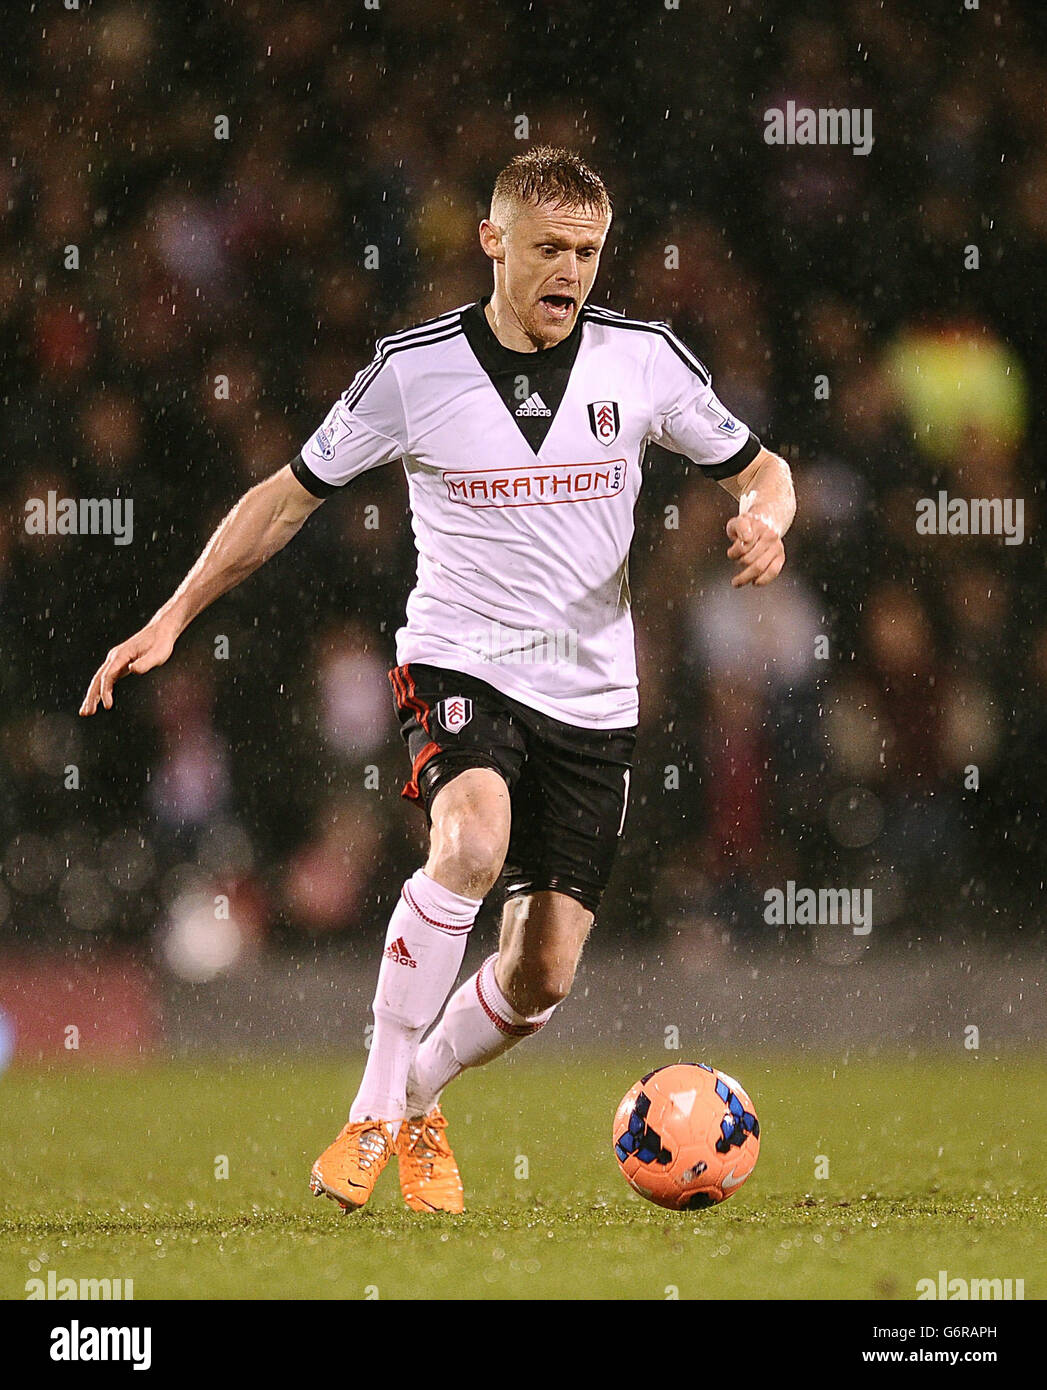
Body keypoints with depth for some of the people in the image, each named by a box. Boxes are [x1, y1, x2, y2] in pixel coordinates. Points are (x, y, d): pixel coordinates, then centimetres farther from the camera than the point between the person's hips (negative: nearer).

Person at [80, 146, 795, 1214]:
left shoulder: (643, 358, -1)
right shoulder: (415, 367, -5)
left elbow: (756, 467, 12)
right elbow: (289, 497, 5)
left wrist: (763, 516, -13)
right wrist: (171, 619, 1)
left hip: (591, 695, 3)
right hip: (459, 665, -3)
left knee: (542, 977, -1)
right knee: (473, 842, -34)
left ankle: (419, 1100, 30)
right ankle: (371, 1115, -25)